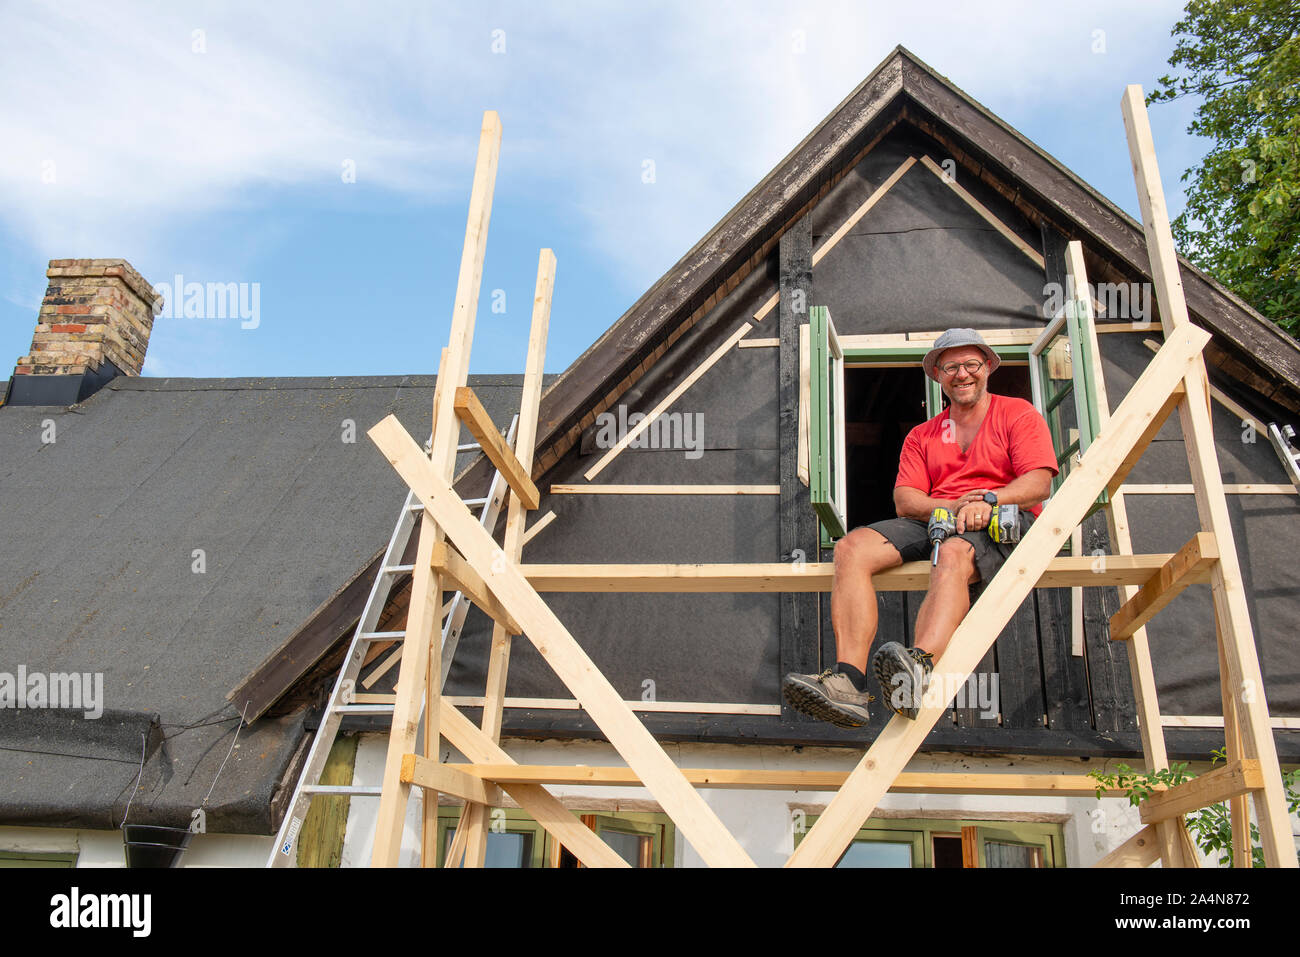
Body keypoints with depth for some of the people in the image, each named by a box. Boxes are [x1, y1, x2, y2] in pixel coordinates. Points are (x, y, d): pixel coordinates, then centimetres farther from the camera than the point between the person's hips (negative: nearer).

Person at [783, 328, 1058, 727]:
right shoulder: (921, 435, 24)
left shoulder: (1018, 413, 14)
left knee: (953, 554, -41)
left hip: (1001, 524, -4)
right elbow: (904, 500, 9)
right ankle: (848, 680, -40)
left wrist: (988, 500, -20)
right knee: (852, 547, -24)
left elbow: (1039, 483, 0)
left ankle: (919, 669, -65)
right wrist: (955, 506, -11)